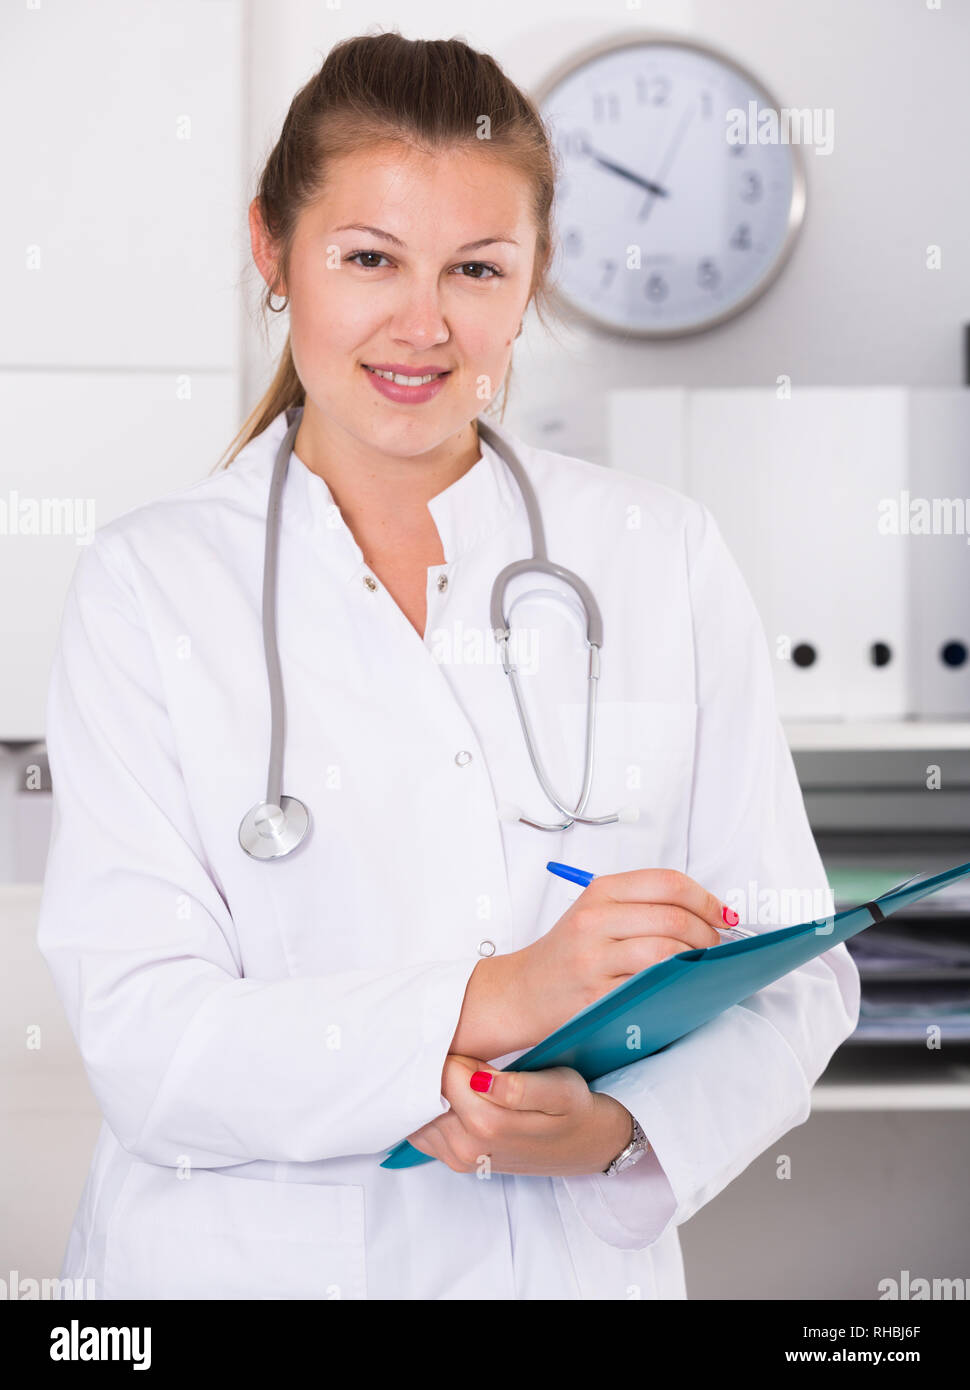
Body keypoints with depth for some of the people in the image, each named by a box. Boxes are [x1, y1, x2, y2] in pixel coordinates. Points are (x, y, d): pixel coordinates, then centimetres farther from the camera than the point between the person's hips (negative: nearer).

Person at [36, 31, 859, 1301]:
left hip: (586, 1259, 2)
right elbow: (140, 1043, -13)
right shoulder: (151, 586, -4)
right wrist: (494, 1001, -25)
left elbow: (794, 974, 1)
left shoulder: (666, 559, 1)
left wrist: (621, 1125, -18)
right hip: (247, 1260, -1)